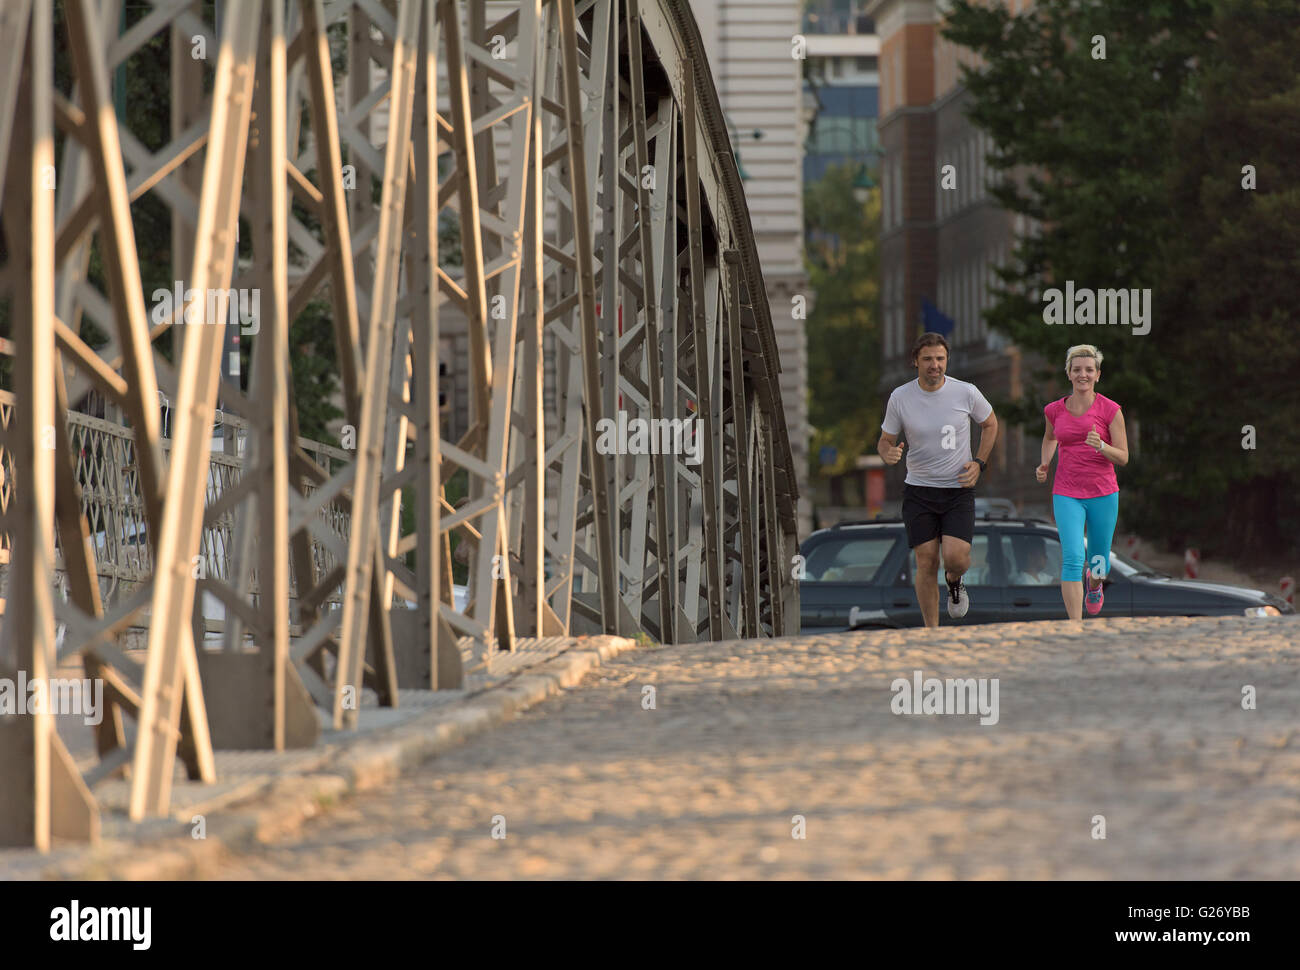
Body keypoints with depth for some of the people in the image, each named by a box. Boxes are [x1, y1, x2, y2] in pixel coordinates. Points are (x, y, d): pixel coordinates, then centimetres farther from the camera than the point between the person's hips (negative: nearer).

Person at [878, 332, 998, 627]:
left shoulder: (966, 393, -6)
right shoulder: (900, 397, -5)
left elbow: (990, 423, 12)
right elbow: (885, 439, 6)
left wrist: (979, 463, 1)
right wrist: (888, 453, -19)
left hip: (959, 489, -1)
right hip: (918, 489, 1)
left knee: (956, 557, -16)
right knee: (926, 562, -2)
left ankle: (954, 581, 23)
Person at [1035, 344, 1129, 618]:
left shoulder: (1110, 410, -6)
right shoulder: (1055, 410, 2)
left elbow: (1123, 458, -5)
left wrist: (1101, 445, -24)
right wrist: (1044, 464, 10)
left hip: (1103, 494, 0)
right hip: (1067, 495, 0)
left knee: (1099, 566, 12)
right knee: (1072, 557, -18)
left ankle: (1094, 583, 52)